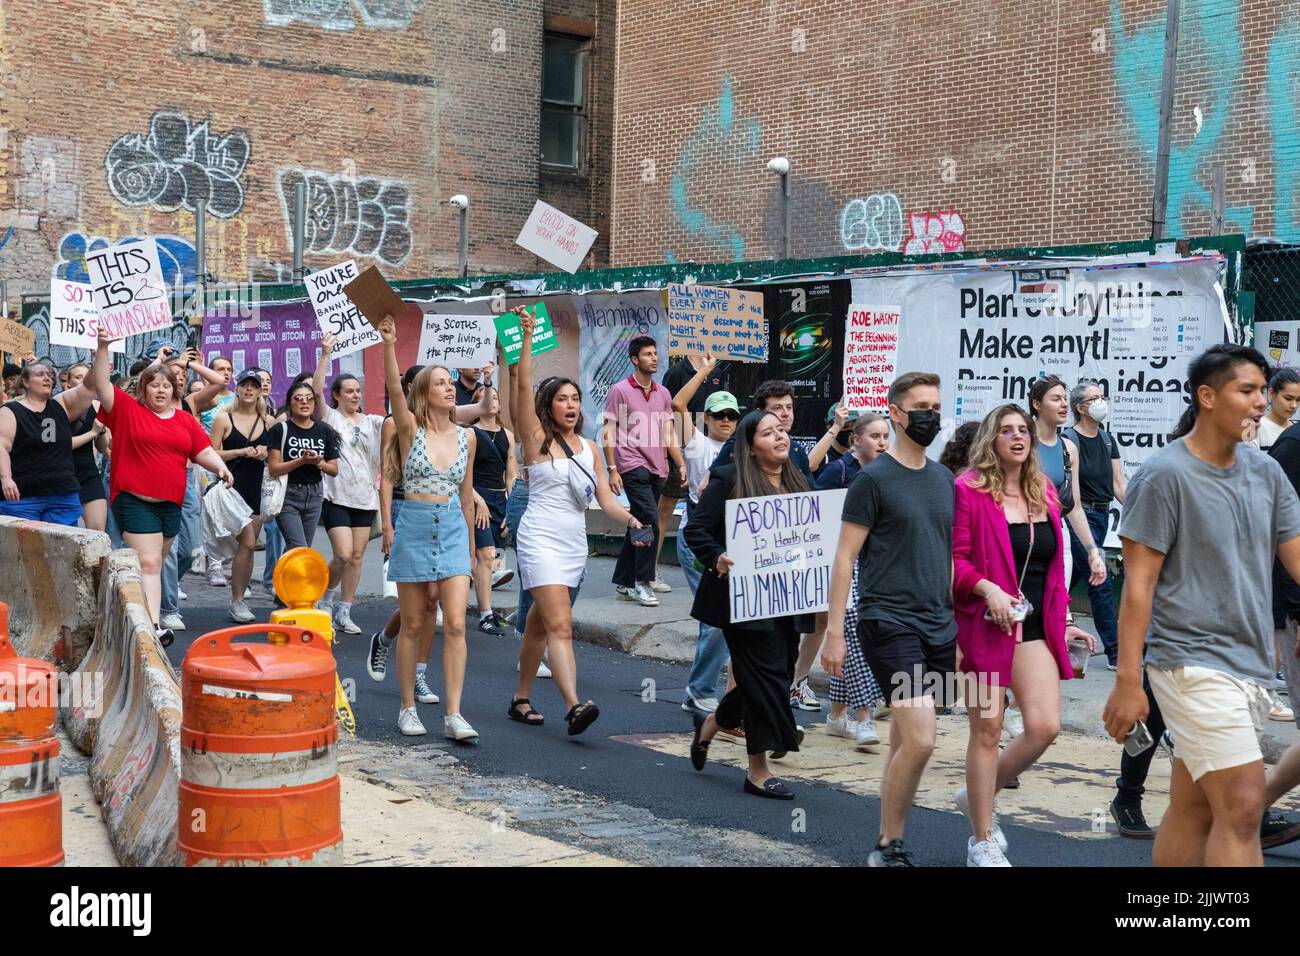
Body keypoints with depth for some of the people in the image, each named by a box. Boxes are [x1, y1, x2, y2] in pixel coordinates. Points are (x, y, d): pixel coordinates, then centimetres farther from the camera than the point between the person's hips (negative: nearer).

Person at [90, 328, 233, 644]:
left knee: (154, 564, 13)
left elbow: (203, 451, 10)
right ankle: (154, 625, -19)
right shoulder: (127, 410, 0)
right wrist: (102, 347, -17)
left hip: (171, 503, 5)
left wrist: (220, 466, -10)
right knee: (147, 564, -12)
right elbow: (100, 383, -7)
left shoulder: (185, 420, 11)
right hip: (134, 500, -5)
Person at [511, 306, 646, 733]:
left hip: (576, 543, 6)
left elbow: (605, 498, 9)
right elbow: (523, 385, -14)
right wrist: (527, 337, -21)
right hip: (541, 538, -6)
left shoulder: (588, 448, 14)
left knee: (539, 625, 13)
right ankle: (574, 706, -28)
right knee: (560, 625, -18)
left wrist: (630, 520, -10)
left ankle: (520, 699, 24)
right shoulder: (537, 439, -3)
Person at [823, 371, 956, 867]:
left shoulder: (943, 479, 14)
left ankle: (889, 843, 19)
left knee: (904, 743, 10)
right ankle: (887, 847, 0)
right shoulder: (873, 479, -6)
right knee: (920, 741, -14)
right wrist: (834, 633, -10)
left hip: (939, 628, 6)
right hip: (889, 623, -6)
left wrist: (960, 629, 18)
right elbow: (844, 557, -6)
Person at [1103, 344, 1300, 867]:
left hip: (1251, 666, 7)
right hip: (1193, 662, -7)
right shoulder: (1164, 475, -9)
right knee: (1242, 809, -11)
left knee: (1192, 810, 12)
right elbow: (1138, 584, -11)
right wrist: (1128, 682, -14)